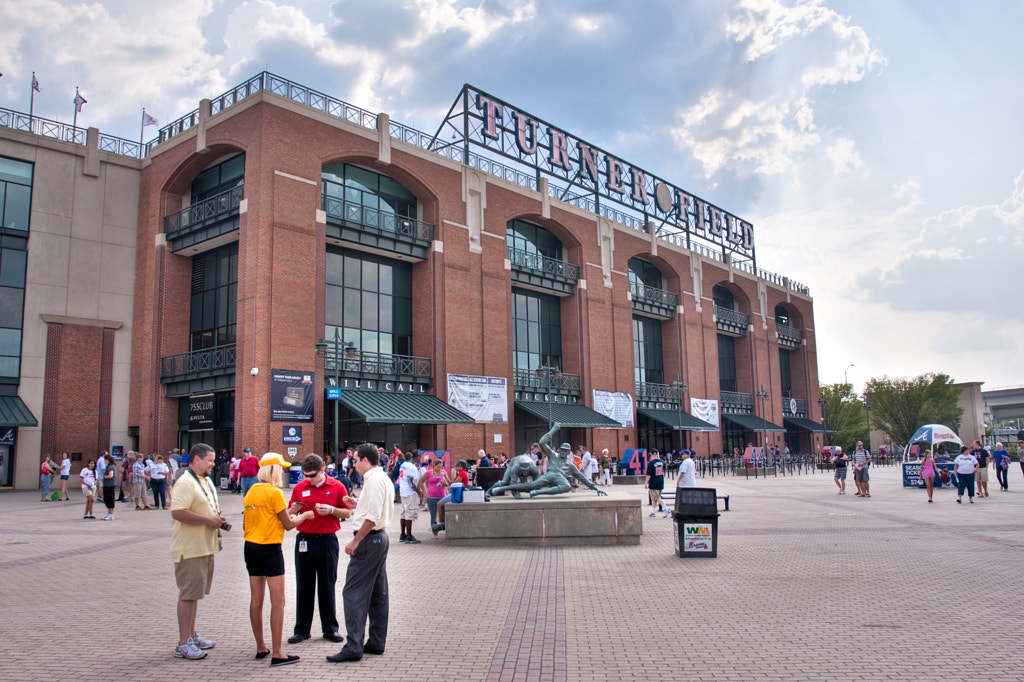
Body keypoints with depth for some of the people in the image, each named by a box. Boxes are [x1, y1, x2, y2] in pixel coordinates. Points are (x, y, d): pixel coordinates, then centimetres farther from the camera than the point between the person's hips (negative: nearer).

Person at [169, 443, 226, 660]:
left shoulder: (207, 481, 15)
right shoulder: (185, 483, -17)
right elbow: (177, 512, -27)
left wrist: (217, 521, 10)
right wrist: (207, 520, -23)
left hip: (205, 547, 10)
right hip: (190, 549, -10)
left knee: (195, 593, 17)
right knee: (188, 594, -3)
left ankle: (192, 635, 28)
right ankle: (183, 644, 4)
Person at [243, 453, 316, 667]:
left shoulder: (251, 491, 9)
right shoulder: (274, 492, -13)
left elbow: (262, 517, 12)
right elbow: (288, 524, -9)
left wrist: (289, 512, 16)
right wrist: (304, 516, 9)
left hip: (250, 547, 8)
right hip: (269, 549, -8)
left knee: (256, 599, 12)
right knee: (278, 601, -3)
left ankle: (261, 648, 21)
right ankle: (276, 654, -3)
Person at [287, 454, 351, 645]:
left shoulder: (337, 487, 0)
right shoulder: (299, 488, 6)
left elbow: (348, 513, 2)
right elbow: (288, 514, 11)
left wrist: (331, 510, -15)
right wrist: (294, 509, -12)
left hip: (327, 541, -2)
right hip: (304, 540, 2)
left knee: (327, 586, 5)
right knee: (303, 586, 5)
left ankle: (330, 629, 15)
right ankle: (301, 629, 15)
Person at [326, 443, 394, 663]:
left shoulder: (374, 480, -16)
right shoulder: (384, 478, 15)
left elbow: (372, 517, -23)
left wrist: (355, 541, -19)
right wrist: (358, 505, 18)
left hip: (368, 539, -11)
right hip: (381, 537, 11)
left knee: (354, 593, -6)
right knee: (378, 592, 13)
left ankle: (353, 647, -4)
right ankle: (376, 643, 19)